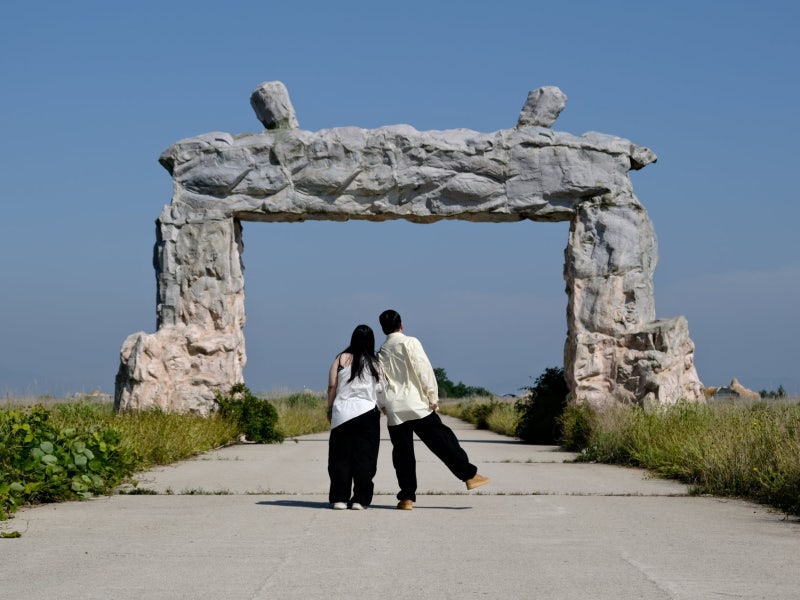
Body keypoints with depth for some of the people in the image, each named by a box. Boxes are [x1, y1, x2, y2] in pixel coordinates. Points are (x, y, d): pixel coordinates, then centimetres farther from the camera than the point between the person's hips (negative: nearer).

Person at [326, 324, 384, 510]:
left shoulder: (342, 359, 3)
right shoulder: (374, 363, 4)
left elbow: (332, 386, 1)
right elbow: (380, 389, 3)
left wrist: (329, 409, 9)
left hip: (342, 412, 0)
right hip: (367, 412, 0)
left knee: (341, 456, 6)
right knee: (364, 457, 4)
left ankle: (339, 498, 4)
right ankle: (360, 499, 2)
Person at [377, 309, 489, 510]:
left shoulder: (381, 353, 9)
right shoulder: (410, 343, -3)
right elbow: (424, 370, -8)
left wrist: (383, 405, 18)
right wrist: (433, 397, -3)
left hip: (394, 410, 3)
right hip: (417, 404, -3)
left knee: (402, 453, 6)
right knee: (442, 441, 2)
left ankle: (407, 497, 5)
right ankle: (469, 475, 3)